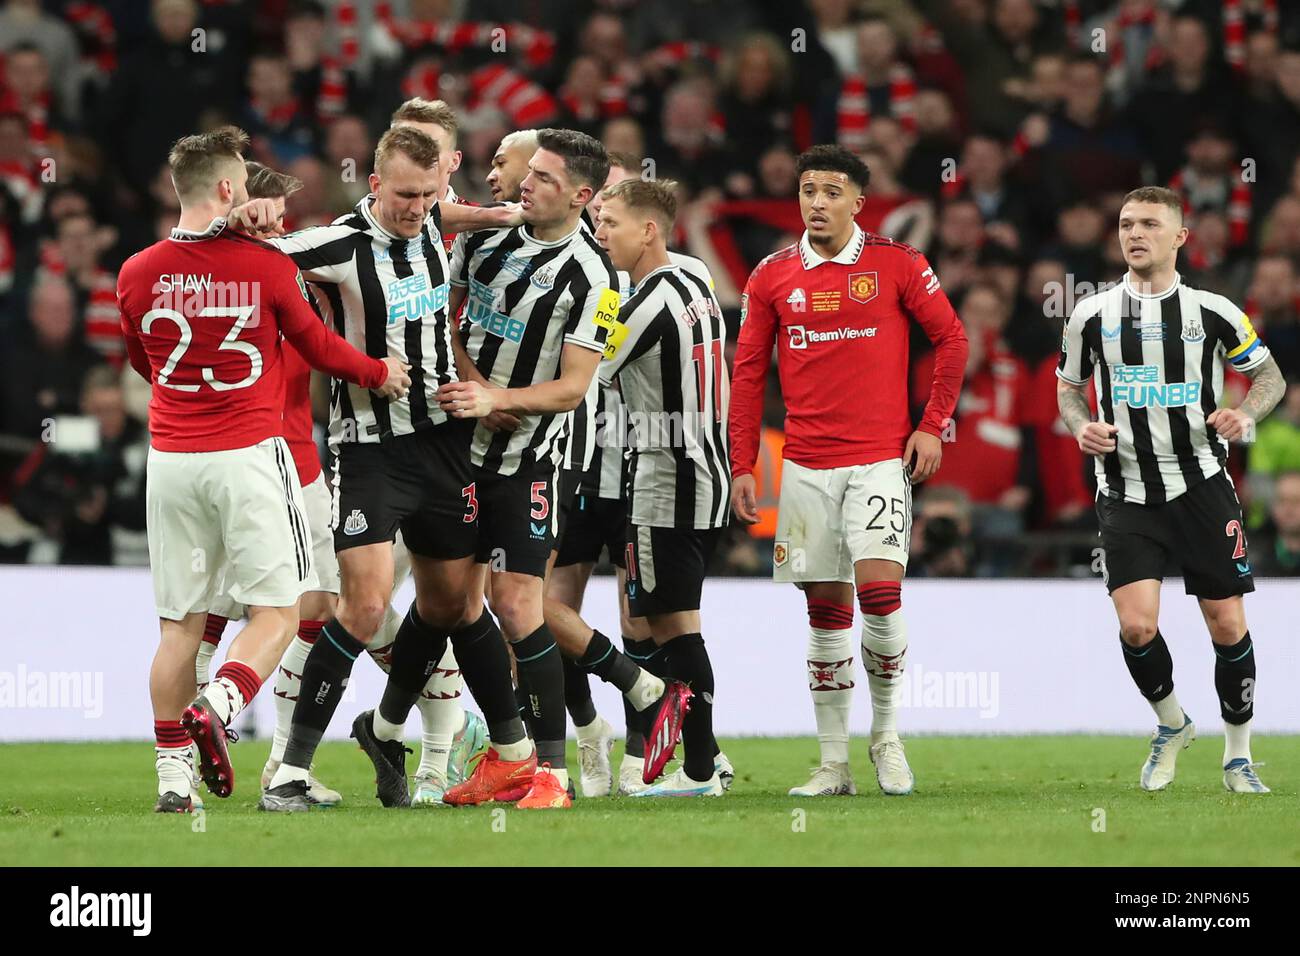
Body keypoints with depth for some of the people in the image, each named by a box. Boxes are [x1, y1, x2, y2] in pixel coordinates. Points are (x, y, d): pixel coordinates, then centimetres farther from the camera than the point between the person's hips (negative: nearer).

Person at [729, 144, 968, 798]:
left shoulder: (896, 264, -1)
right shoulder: (772, 277, 6)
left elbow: (950, 338, 5)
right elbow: (748, 371, 10)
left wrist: (933, 426, -1)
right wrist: (742, 466, 5)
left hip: (881, 460, -3)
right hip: (806, 467, 3)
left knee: (880, 590, -16)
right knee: (825, 609, 4)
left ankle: (886, 732, 4)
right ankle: (834, 764, 9)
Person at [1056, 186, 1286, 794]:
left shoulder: (1211, 311, 1)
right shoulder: (1091, 315, 4)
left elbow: (1269, 374, 11)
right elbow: (1068, 389, 17)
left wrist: (1246, 414, -10)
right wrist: (1081, 426, -5)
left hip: (1201, 486, 0)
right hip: (1127, 493, 0)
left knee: (1228, 626, -1)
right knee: (1137, 625, -14)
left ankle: (1238, 755, 17)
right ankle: (1171, 724, 15)